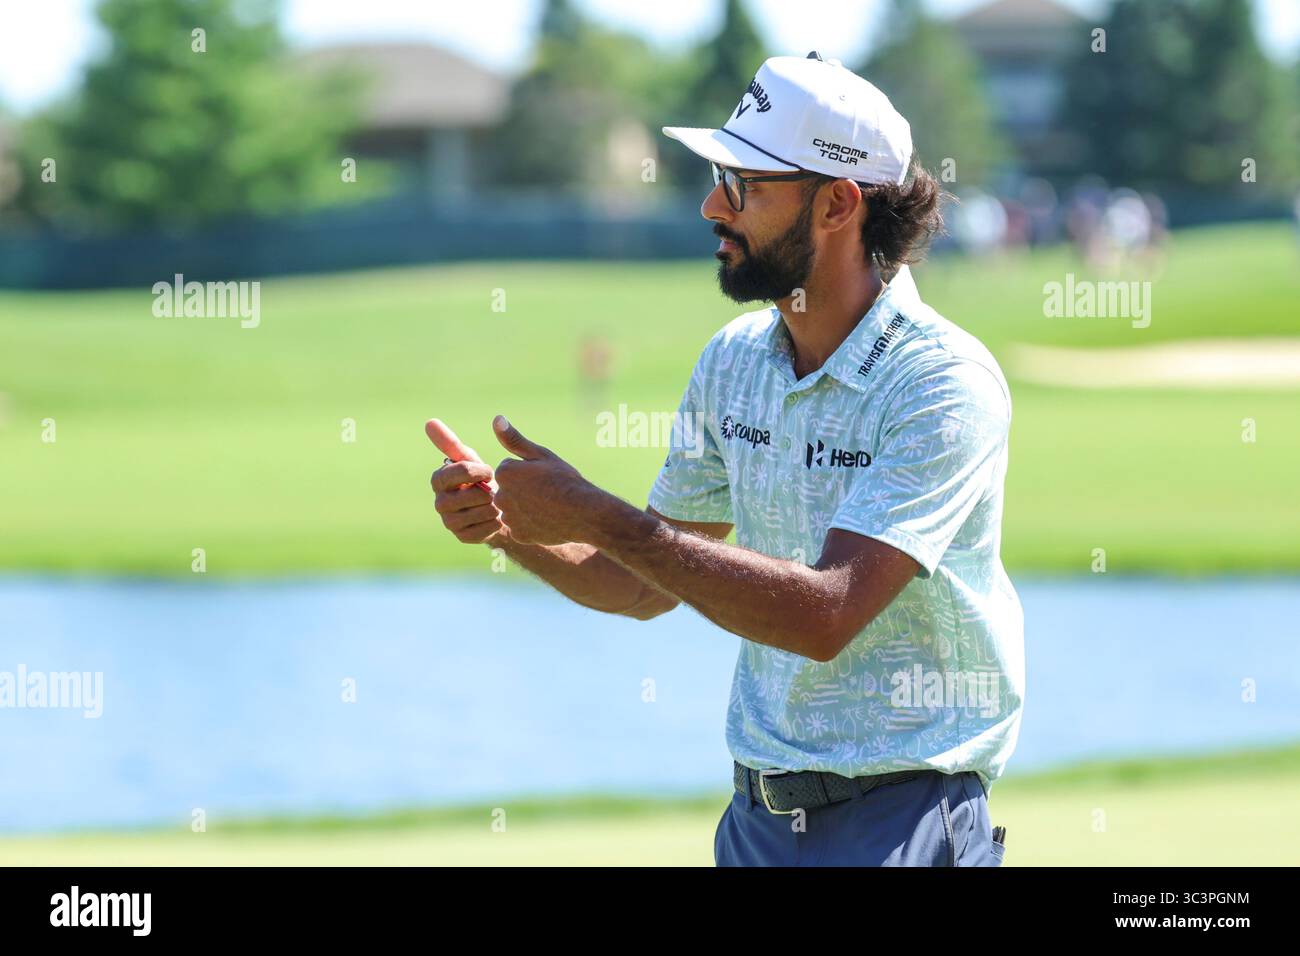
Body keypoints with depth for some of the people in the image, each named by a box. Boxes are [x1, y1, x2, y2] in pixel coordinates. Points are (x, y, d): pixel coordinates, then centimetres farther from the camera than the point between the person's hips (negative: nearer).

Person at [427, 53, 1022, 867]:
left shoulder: (945, 385, -16)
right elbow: (648, 588, 14)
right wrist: (510, 525, -5)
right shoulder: (733, 360, 6)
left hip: (904, 820, -6)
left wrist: (596, 517, -24)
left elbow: (826, 615, -25)